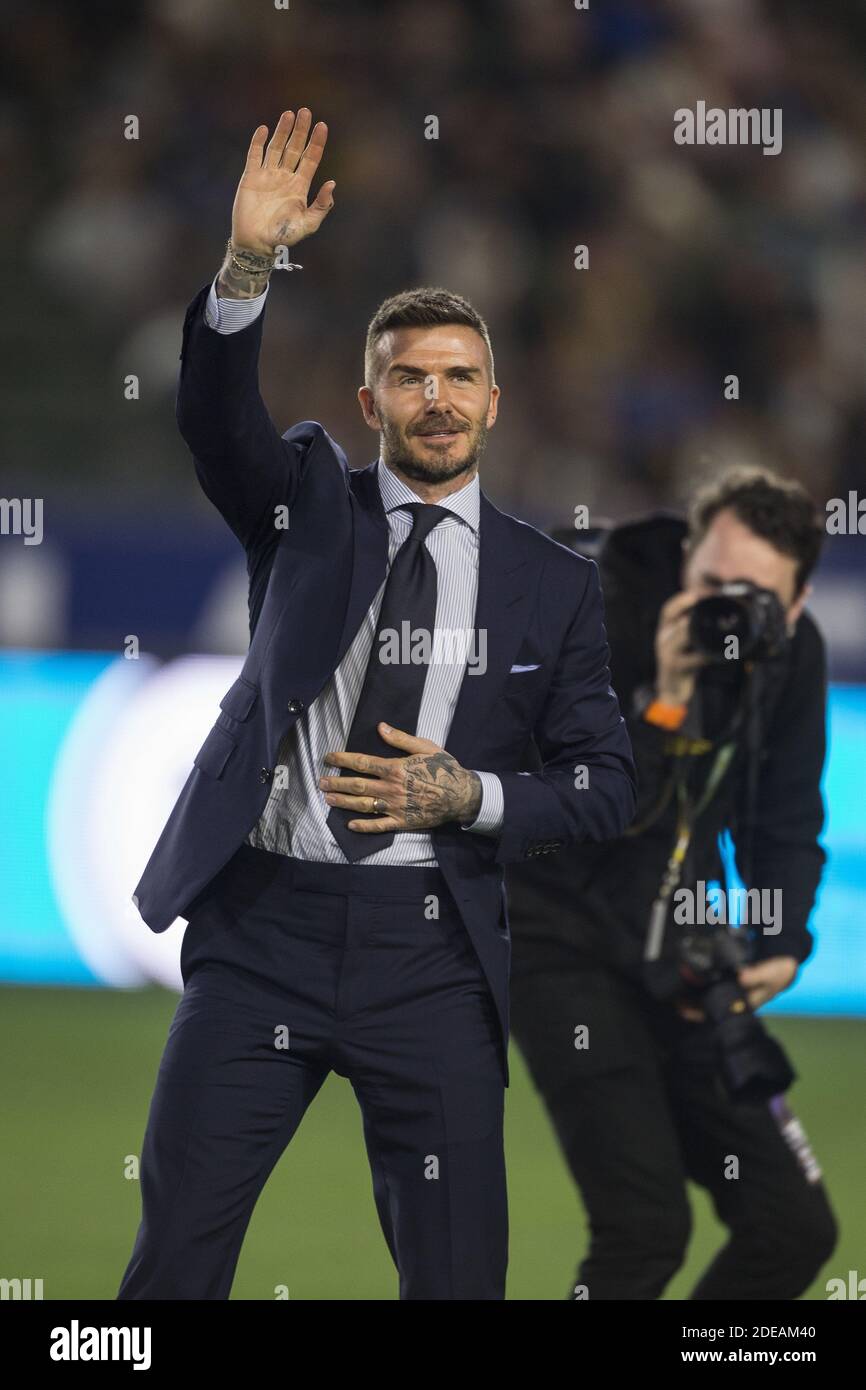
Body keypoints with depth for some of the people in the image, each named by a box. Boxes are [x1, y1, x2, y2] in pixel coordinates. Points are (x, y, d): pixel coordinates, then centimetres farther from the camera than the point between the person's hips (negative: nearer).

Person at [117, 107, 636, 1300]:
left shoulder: (553, 584, 9)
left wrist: (472, 798, -10)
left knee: (457, 1270, 1)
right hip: (265, 926, 0)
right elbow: (215, 416, -10)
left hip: (432, 947, 0)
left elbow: (607, 787, 9)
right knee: (175, 1254, -1)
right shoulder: (308, 505, 10)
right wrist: (249, 263, -27)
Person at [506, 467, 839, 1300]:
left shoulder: (793, 653, -2)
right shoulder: (595, 613, -20)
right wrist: (666, 698, -35)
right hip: (558, 927, -6)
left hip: (678, 943, 6)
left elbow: (785, 825, 10)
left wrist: (780, 947, -7)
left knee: (795, 1226, 2)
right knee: (646, 1224, -20)